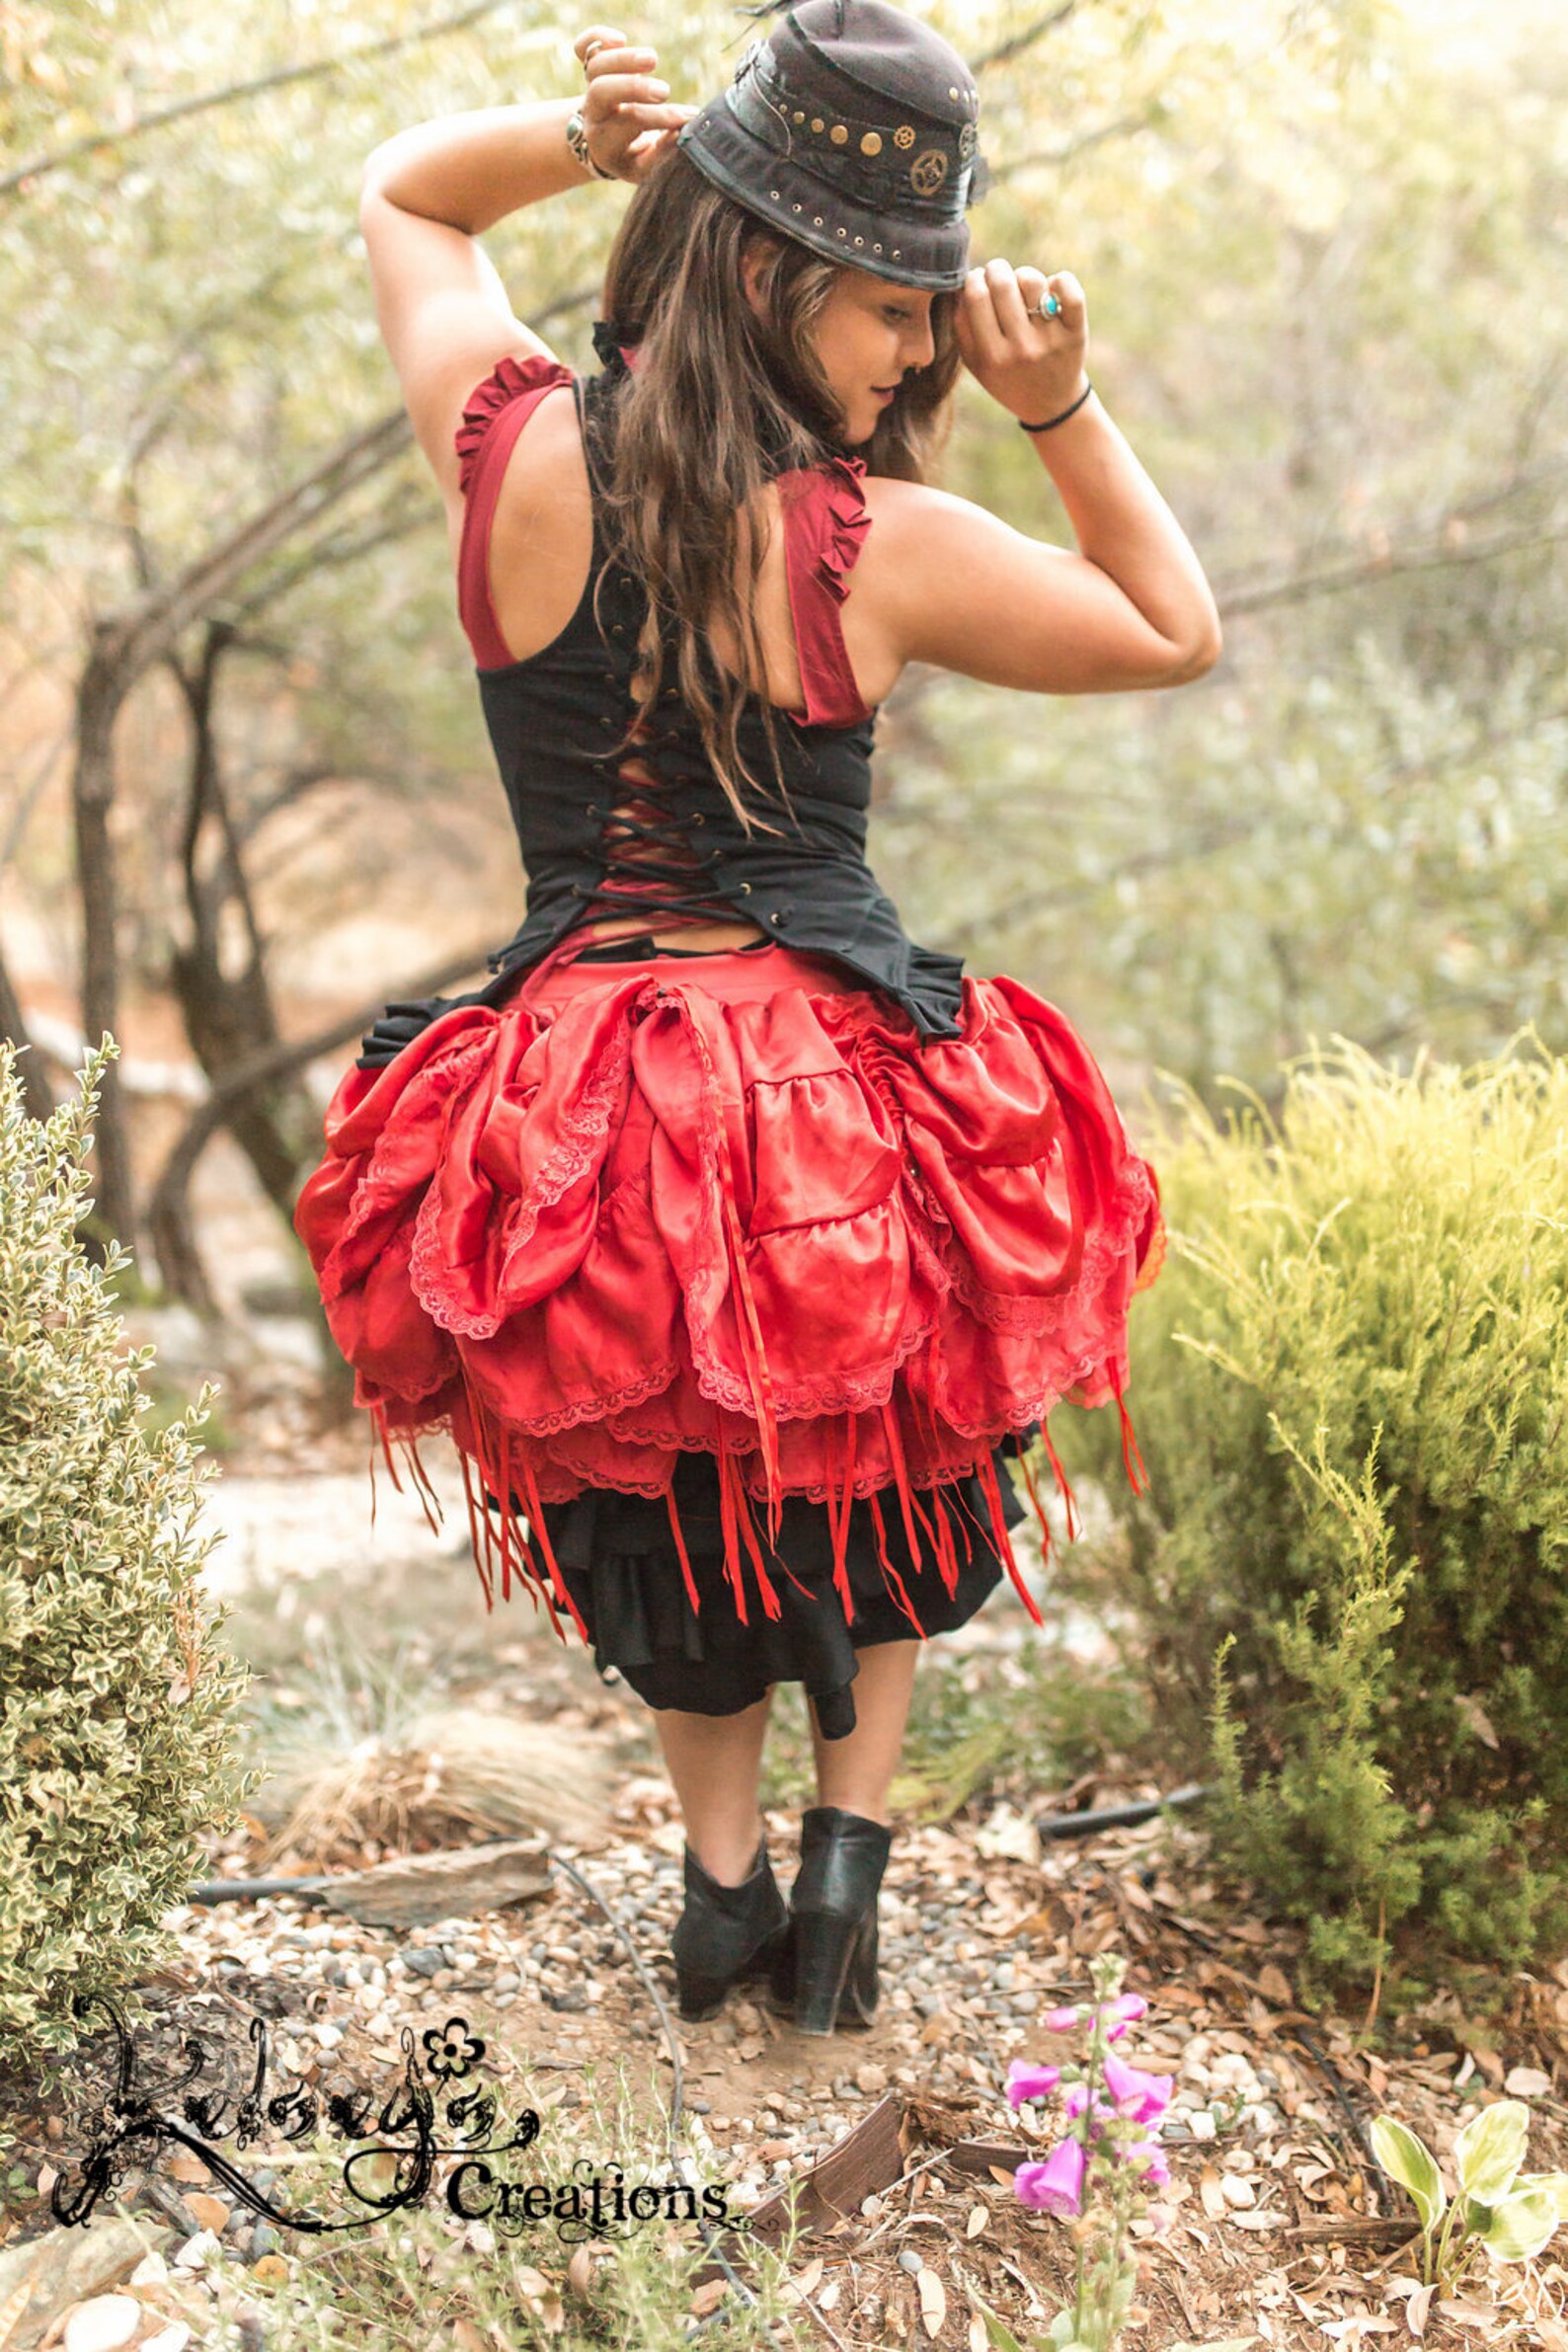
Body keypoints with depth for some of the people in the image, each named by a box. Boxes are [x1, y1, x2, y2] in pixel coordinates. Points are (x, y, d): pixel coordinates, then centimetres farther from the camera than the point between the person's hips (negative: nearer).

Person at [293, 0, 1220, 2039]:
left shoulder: (506, 447, -3)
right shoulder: (884, 546, -11)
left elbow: (401, 197, 20)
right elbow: (1179, 634, 6)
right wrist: (1067, 411, 0)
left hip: (573, 1107, 3)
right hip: (834, 1091, -2)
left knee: (668, 1487, 28)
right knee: (890, 1465, 27)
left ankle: (720, 1865, 27)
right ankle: (849, 1834, 20)